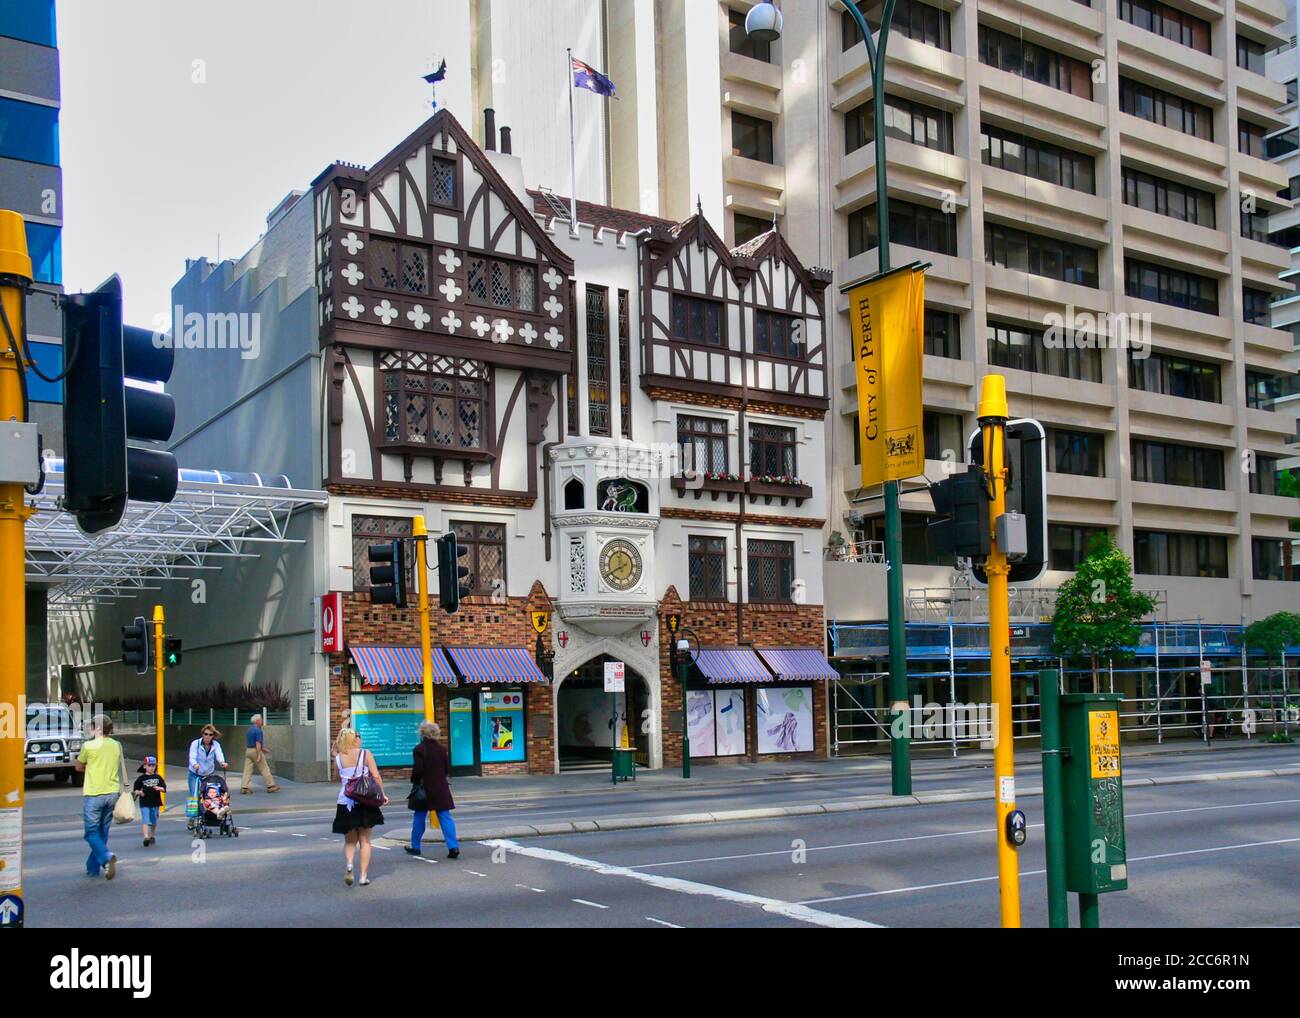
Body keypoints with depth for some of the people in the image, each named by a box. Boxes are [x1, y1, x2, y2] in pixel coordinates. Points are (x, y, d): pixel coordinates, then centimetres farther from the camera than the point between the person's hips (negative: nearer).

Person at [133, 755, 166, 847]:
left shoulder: (158, 777, 6)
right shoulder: (141, 778, 1)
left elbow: (164, 788, 3)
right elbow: (135, 789, 4)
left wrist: (159, 788, -17)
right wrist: (138, 792, -16)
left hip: (155, 803, 3)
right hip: (144, 803, -3)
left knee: (154, 821, 12)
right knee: (146, 821, -12)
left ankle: (153, 836, 26)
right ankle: (146, 837, -18)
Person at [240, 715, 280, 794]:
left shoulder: (250, 729, 14)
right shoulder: (258, 730, -14)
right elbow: (258, 743, -20)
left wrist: (262, 748, 30)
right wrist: (259, 755, -22)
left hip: (248, 751, 8)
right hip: (255, 751, -8)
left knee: (247, 770, 4)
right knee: (264, 769, 1)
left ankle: (244, 787, -3)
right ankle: (271, 786, 7)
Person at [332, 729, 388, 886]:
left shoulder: (338, 758, 2)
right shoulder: (366, 753, -4)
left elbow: (340, 780, 14)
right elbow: (376, 776, -8)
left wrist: (336, 756, 14)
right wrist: (382, 794, 3)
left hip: (345, 802, 2)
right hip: (365, 801, -1)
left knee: (350, 840, 14)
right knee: (365, 840, 9)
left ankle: (349, 863, -14)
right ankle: (364, 875, 5)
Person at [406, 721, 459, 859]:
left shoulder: (419, 750, -12)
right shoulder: (442, 749, 3)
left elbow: (417, 770, -14)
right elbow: (448, 768, 7)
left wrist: (414, 782, 2)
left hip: (424, 787, -3)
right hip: (441, 788, 4)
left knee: (419, 818, 11)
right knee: (445, 817, 3)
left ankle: (415, 847, 22)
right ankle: (453, 847, -6)